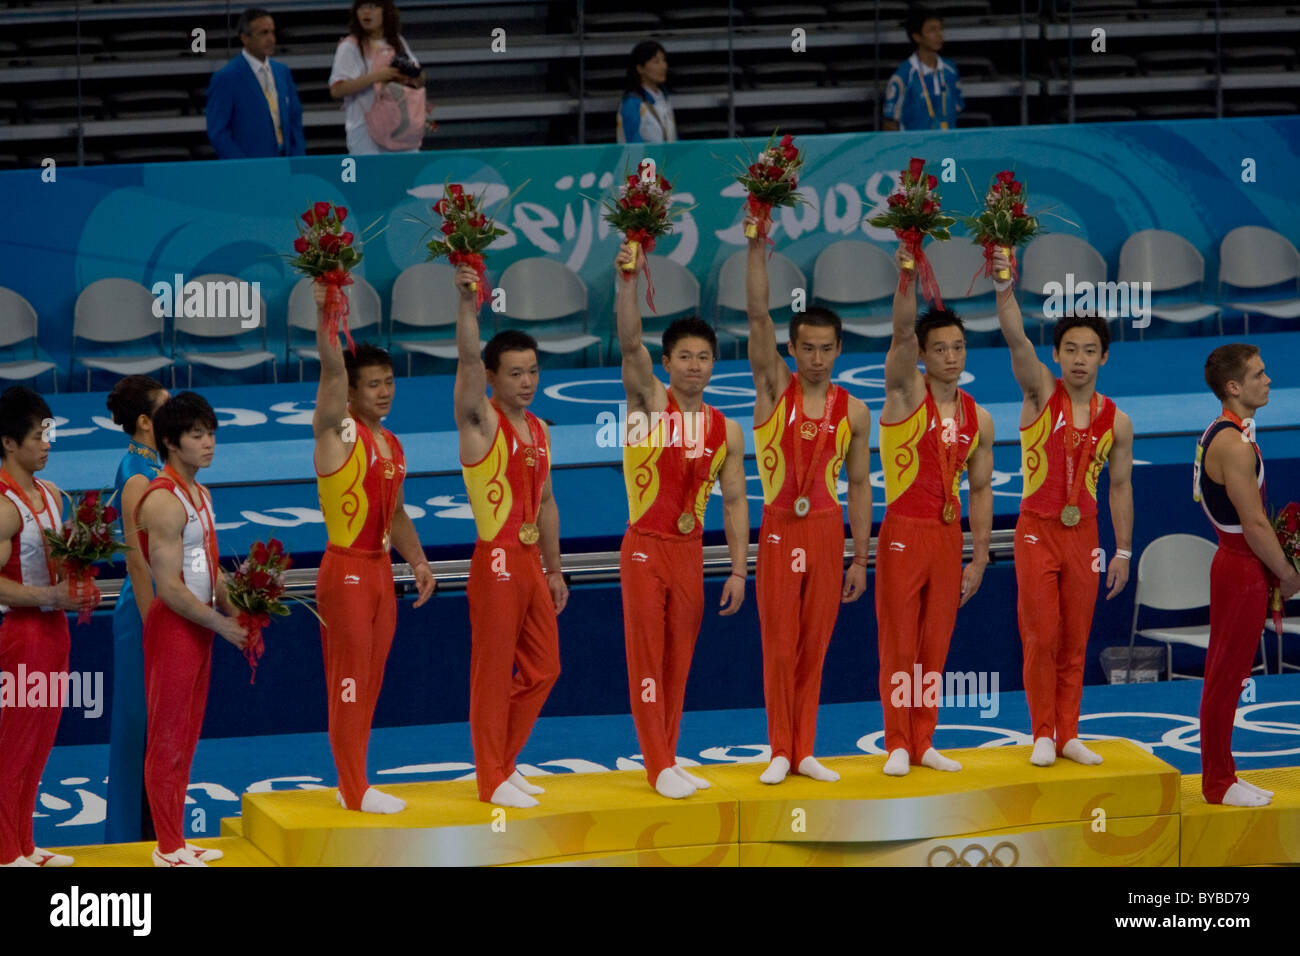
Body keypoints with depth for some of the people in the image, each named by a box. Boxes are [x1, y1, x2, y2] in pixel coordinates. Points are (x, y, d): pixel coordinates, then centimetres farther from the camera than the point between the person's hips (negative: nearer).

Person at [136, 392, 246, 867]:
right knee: (168, 739, -1)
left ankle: (177, 840, 22)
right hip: (173, 627, -9)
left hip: (200, 626, 9)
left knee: (187, 737, 14)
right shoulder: (163, 502, -19)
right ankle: (169, 848, 5)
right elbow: (170, 588, -22)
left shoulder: (200, 493, 11)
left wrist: (236, 613, 4)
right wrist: (222, 625, -15)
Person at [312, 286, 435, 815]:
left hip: (381, 571, 7)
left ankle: (353, 785, 17)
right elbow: (331, 370, -23)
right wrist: (324, 310, -34)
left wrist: (417, 561, 9)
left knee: (370, 682, 10)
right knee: (348, 680, -3)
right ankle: (355, 789, 0)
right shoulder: (337, 432, -9)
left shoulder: (393, 446, 13)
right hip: (346, 571, -7)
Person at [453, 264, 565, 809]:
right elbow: (468, 361, -25)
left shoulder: (539, 430, 13)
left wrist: (555, 570, 18)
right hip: (496, 561, -7)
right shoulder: (481, 421, -7)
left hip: (531, 562, 7)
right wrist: (467, 304, -38)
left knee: (542, 669, 11)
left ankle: (503, 760, 25)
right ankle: (492, 779, 5)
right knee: (493, 672, -2)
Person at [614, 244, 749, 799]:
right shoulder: (648, 402, -4)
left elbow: (735, 502, 7)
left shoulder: (726, 431, 5)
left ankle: (666, 759, 17)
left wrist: (739, 570, 1)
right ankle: (659, 767, 0)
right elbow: (630, 344, -20)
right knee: (646, 658, -3)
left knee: (679, 661, 8)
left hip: (690, 551, 4)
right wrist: (629, 279, -33)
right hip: (645, 548, -4)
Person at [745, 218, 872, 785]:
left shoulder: (853, 412, 4)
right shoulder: (775, 387, -1)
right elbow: (758, 314, -11)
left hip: (827, 529, 1)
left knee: (815, 645, 5)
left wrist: (861, 559, 4)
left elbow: (860, 486, 7)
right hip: (779, 527, -1)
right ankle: (781, 752, 7)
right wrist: (757, 243, -20)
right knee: (779, 646, 0)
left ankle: (805, 750, 12)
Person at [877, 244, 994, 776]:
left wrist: (979, 558, 7)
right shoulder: (906, 393, -5)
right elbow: (901, 334, -22)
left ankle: (923, 743, 16)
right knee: (898, 646, 0)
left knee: (935, 647, 7)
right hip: (903, 533, -4)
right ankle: (898, 745, 7)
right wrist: (907, 277, -37)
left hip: (948, 536, 4)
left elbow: (981, 490, 12)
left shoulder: (977, 420, 7)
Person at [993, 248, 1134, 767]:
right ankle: (1043, 735, 7)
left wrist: (1123, 551, 7)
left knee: (1075, 642, 6)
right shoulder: (1041, 393, -4)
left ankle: (1068, 735, 14)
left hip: (1083, 535, 2)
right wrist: (1005, 289, -37)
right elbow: (1016, 340, -20)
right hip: (1037, 530, -2)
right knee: (1041, 637, -3)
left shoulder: (1116, 422, 3)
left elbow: (1120, 487, 9)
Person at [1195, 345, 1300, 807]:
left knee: (1226, 676, 15)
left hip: (1237, 562, 10)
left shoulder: (1224, 435, 12)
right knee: (1225, 677, -2)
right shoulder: (1234, 444, -21)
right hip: (1242, 570, -10)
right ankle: (1218, 784, 5)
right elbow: (1254, 524, -21)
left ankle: (1220, 777, 23)